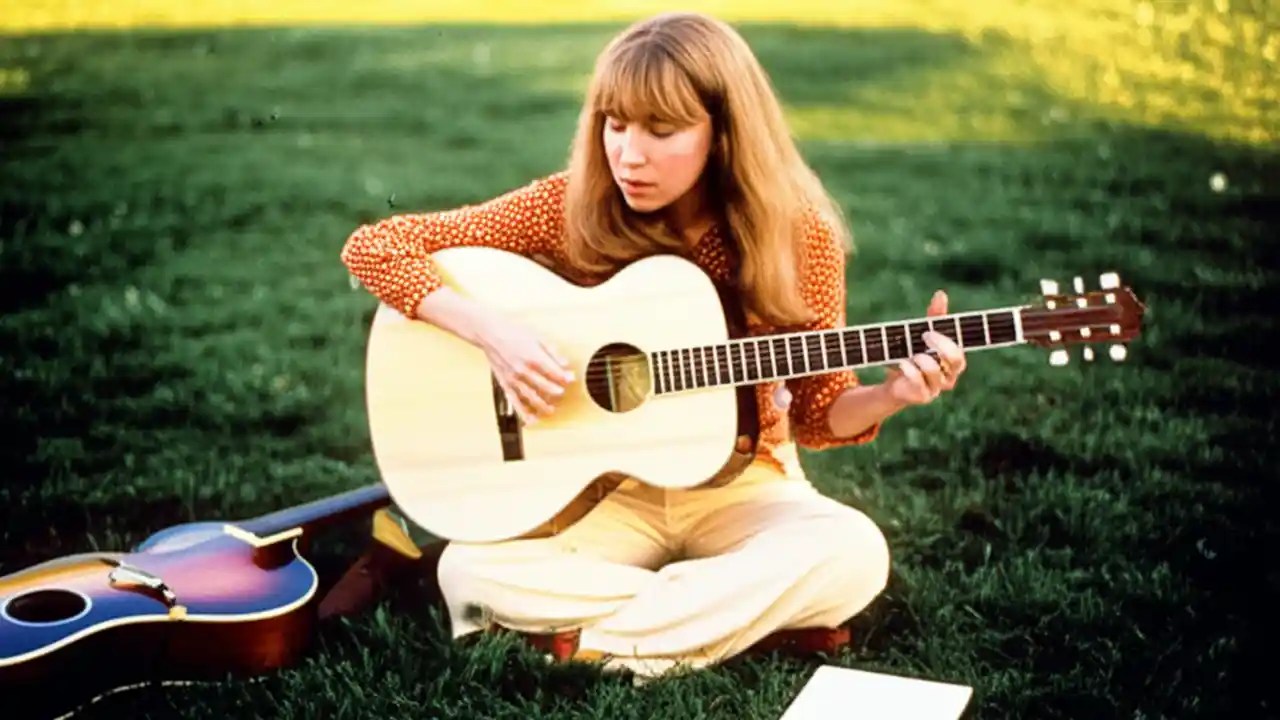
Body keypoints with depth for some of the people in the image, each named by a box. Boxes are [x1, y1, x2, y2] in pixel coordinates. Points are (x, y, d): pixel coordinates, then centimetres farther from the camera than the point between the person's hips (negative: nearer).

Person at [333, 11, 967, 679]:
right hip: (603, 487, 0)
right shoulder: (570, 206, -12)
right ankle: (743, 611, -16)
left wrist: (888, 394, -23)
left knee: (854, 555, -29)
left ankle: (600, 643, -19)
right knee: (469, 571, -26)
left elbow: (817, 413, -1)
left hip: (738, 486, 0)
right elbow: (372, 246, -11)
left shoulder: (795, 235, -10)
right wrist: (488, 330, -25)